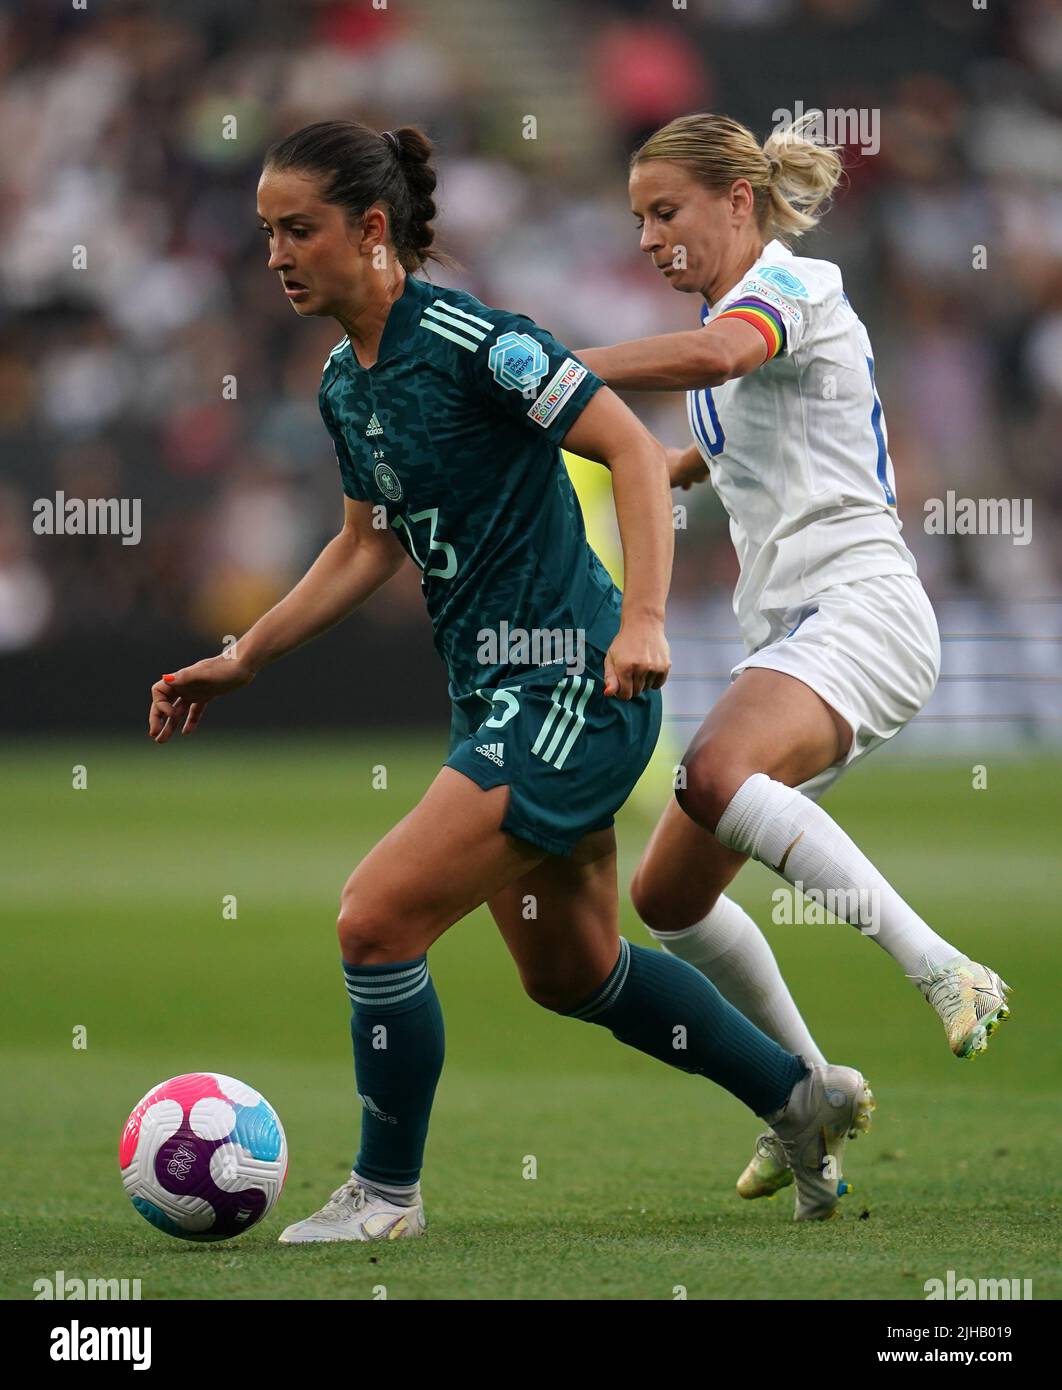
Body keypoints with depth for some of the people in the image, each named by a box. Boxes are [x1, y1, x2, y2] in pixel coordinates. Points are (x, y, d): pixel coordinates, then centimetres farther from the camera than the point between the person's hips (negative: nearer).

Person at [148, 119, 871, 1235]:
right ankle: (804, 1101, 36)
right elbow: (370, 547, 21)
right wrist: (239, 661, 18)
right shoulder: (344, 380, 9)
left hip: (571, 689, -10)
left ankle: (386, 1194, 4)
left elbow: (633, 449, -17)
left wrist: (642, 618, -27)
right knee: (571, 975, 19)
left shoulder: (469, 338, -18)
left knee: (377, 920, -14)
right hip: (500, 696, 10)